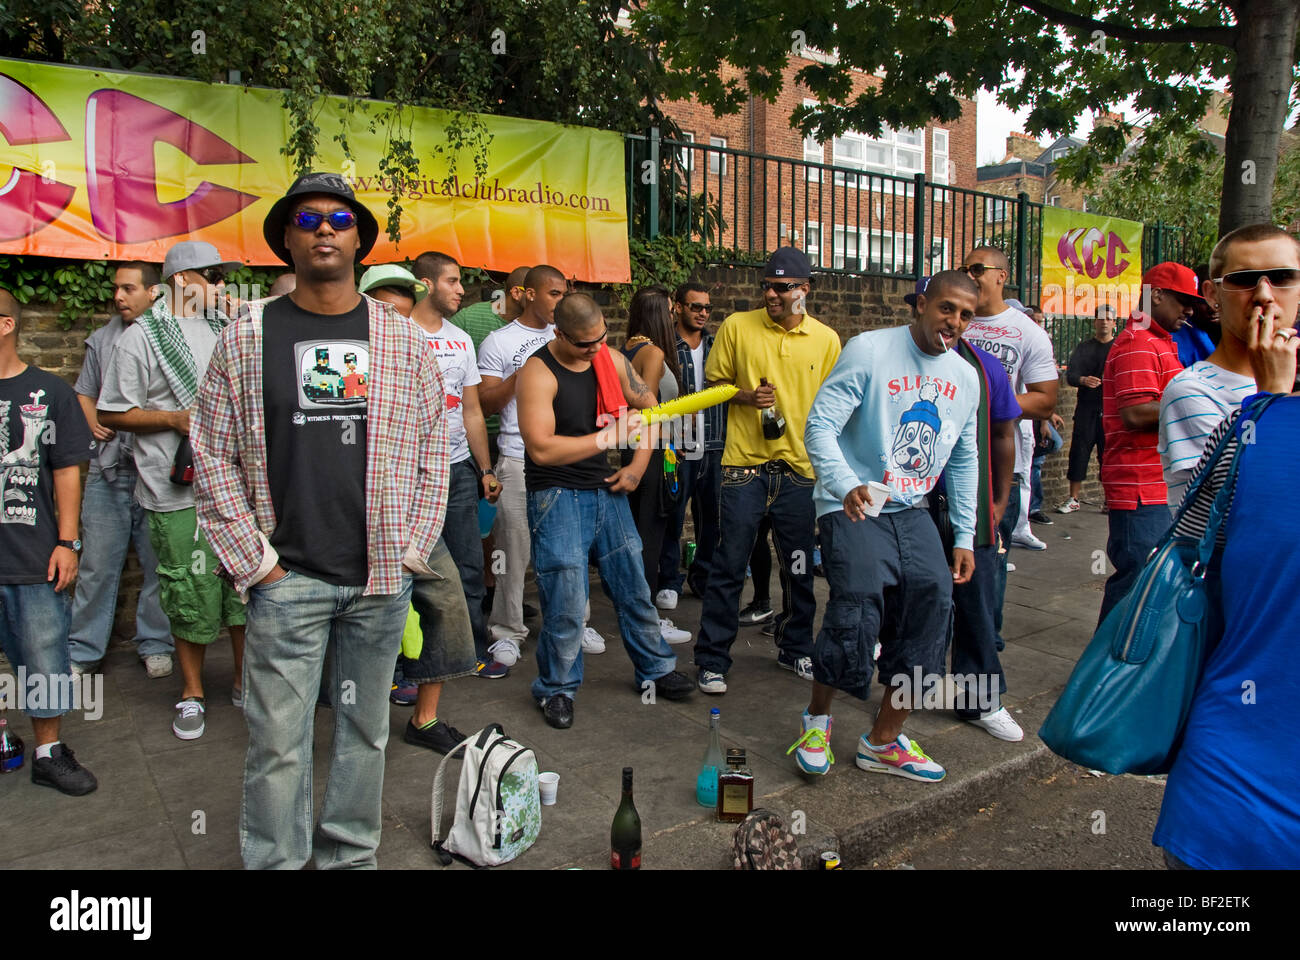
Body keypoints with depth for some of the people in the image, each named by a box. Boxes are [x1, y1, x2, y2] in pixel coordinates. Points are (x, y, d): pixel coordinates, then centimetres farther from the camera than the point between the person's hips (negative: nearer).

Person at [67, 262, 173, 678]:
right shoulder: (102, 340, 14)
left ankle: (156, 645, 20)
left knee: (159, 564, 5)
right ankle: (82, 651, 18)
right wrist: (93, 422, 4)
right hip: (108, 471, 3)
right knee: (97, 565, 6)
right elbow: (84, 393, 23)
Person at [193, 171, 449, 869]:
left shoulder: (401, 338, 6)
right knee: (278, 740, 4)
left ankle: (351, 856, 32)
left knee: (365, 730, 14)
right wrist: (253, 561, -4)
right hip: (287, 577, -1)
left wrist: (411, 550, 2)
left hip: (381, 577, 2)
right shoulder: (248, 336, 2)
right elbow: (212, 455, 2)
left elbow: (433, 446, 8)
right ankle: (273, 862, 24)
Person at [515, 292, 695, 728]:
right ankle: (557, 689, 17)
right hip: (558, 496, -6)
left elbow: (648, 406, 16)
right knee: (566, 600, -4)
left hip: (607, 491, 6)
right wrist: (610, 436, -20)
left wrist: (638, 466, 6)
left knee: (633, 586, 13)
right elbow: (542, 448, -24)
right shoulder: (539, 372, -16)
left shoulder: (612, 360, 3)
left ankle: (655, 670, 31)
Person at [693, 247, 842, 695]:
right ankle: (712, 659, 13)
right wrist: (746, 397, -13)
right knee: (729, 565, 0)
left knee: (799, 568, 12)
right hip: (745, 461, -2)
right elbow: (713, 384, 7)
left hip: (800, 466, 2)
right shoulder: (736, 326, 0)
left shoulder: (826, 339, 5)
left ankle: (795, 649, 33)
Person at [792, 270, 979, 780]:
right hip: (853, 507, -6)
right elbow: (820, 424, -17)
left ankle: (884, 741, 10)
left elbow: (964, 461, 18)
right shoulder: (869, 350, -10)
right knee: (857, 603, -21)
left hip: (912, 511, 6)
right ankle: (816, 718, 8)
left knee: (932, 599, -7)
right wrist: (846, 485, -33)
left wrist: (964, 536, 13)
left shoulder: (966, 378, 10)